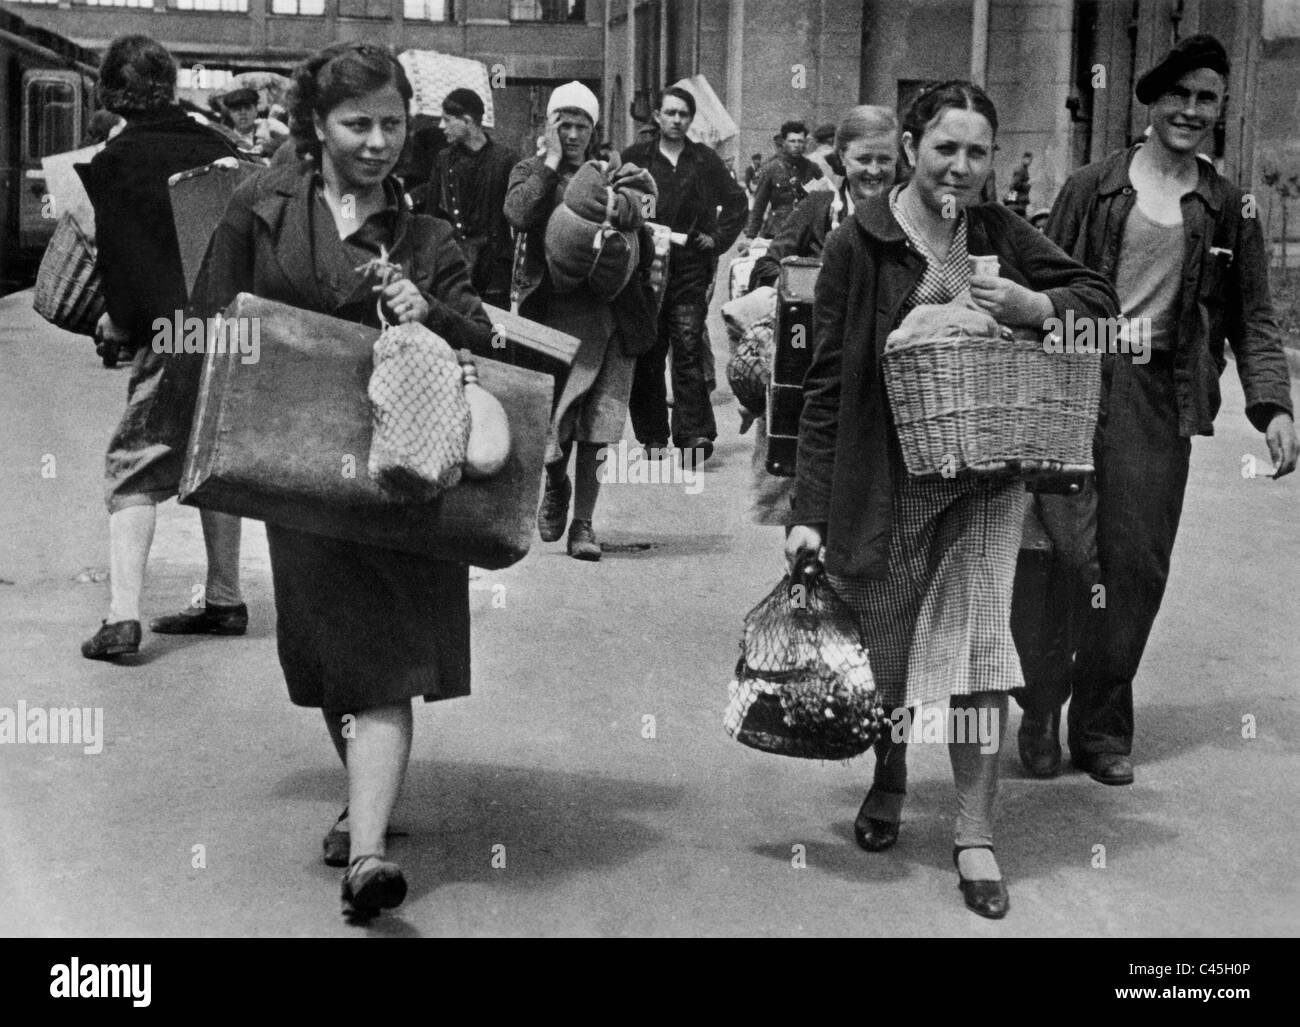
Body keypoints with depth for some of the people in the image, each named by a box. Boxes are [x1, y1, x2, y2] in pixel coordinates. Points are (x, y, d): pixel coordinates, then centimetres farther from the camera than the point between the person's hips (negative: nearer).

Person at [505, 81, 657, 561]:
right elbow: (518, 213, -14)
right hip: (552, 309, -2)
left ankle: (583, 523, 9)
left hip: (607, 311, 2)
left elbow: (639, 240, 15)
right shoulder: (531, 171, 9)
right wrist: (550, 162, -7)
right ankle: (555, 484, 24)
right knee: (552, 418, -7)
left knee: (595, 430, 1)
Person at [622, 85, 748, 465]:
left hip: (690, 267, -1)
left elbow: (737, 202, 14)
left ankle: (694, 433, -13)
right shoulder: (635, 158, 6)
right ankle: (652, 436, 9)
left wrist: (719, 238, 5)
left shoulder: (705, 160, 8)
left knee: (688, 348, -10)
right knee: (646, 353, 2)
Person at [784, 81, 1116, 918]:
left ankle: (977, 835, 8)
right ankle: (889, 781, 41)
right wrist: (810, 511, -11)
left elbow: (1102, 299, 8)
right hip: (887, 480, -1)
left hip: (986, 477, 2)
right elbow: (828, 385, -8)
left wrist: (1034, 306, -15)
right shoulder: (860, 246, -8)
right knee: (885, 651, 11)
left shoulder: (1000, 233, 1)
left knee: (977, 646, -5)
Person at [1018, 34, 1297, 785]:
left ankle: (1102, 725, 13)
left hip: (1161, 398, 2)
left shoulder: (1229, 208, 11)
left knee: (1138, 565, 0)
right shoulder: (1093, 187, 6)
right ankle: (1040, 712, 12)